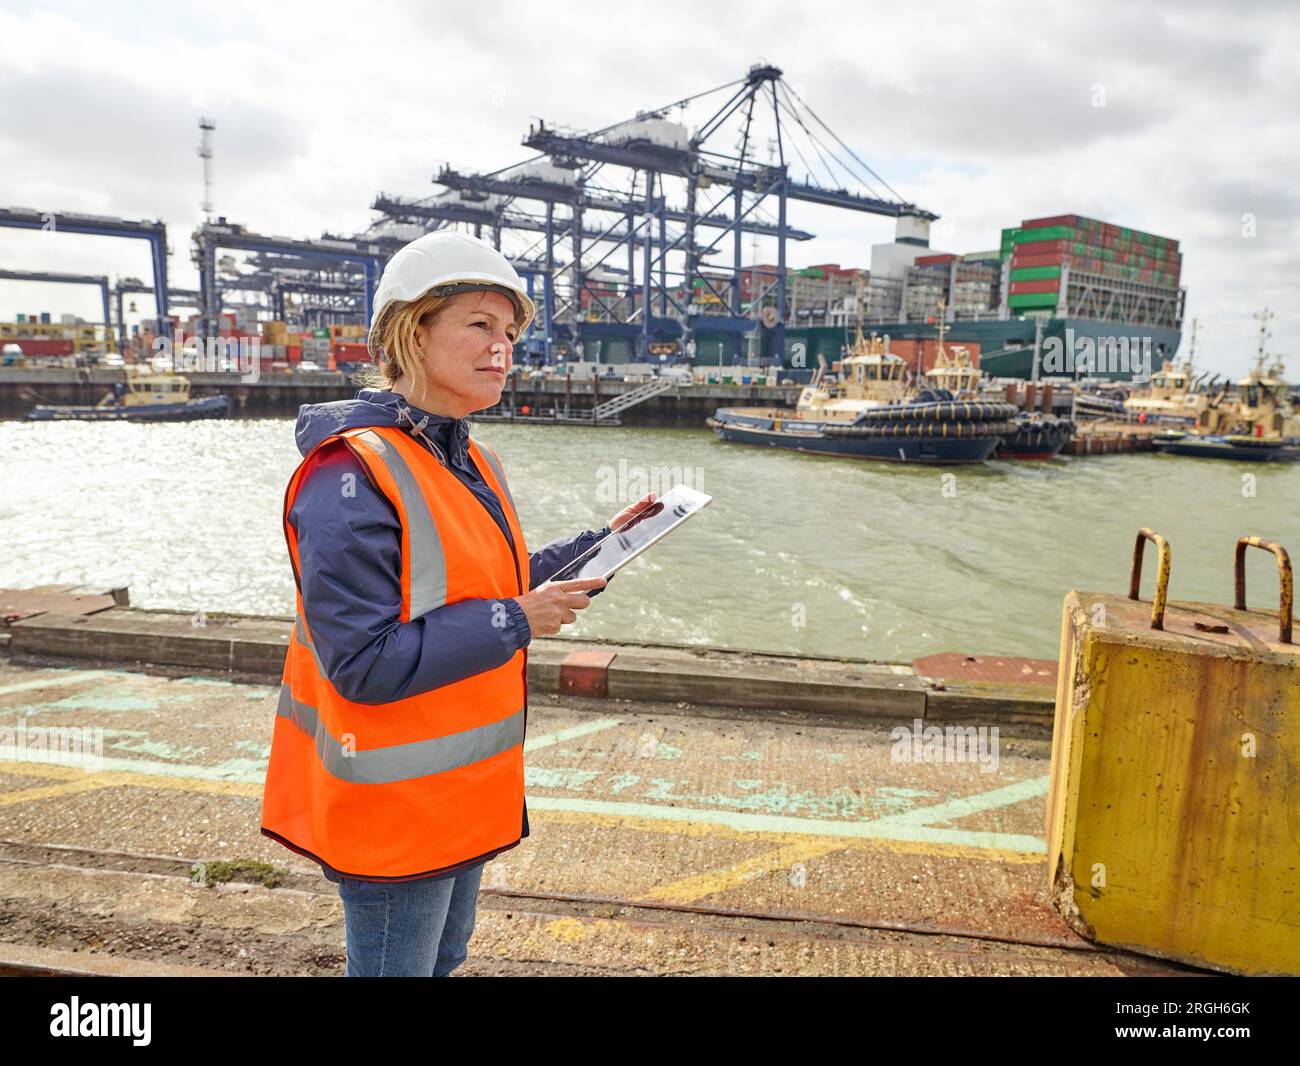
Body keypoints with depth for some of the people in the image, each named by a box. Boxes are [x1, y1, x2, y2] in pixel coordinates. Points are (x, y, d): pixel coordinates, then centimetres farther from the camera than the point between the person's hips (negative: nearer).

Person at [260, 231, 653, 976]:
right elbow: (364, 663, -27)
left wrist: (601, 544, 3)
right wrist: (516, 622, -25)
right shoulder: (352, 476, -24)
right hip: (393, 805, -9)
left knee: (444, 957, 28)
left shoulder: (475, 466, 5)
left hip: (462, 790, 9)